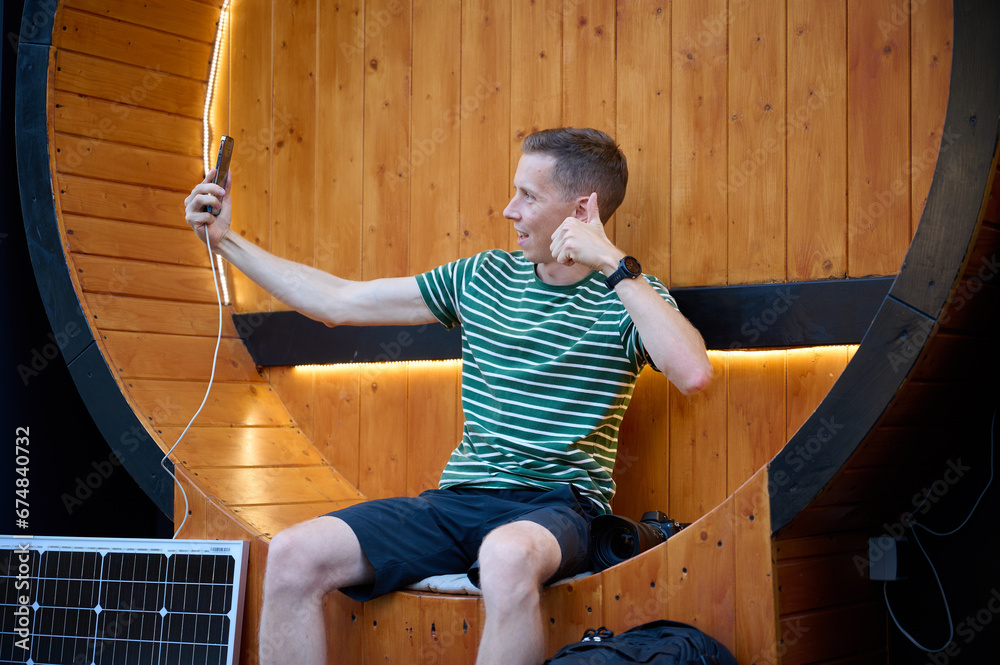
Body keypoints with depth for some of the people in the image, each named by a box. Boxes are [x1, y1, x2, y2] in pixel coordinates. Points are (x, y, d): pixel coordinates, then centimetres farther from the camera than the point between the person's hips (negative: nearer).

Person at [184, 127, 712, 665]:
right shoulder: (486, 277, 12)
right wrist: (226, 240, 16)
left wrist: (616, 266, -20)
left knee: (508, 556, -42)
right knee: (292, 556, -17)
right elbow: (338, 302, 16)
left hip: (555, 504, -4)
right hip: (456, 499, 5)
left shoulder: (626, 297, 0)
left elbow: (693, 374, -23)